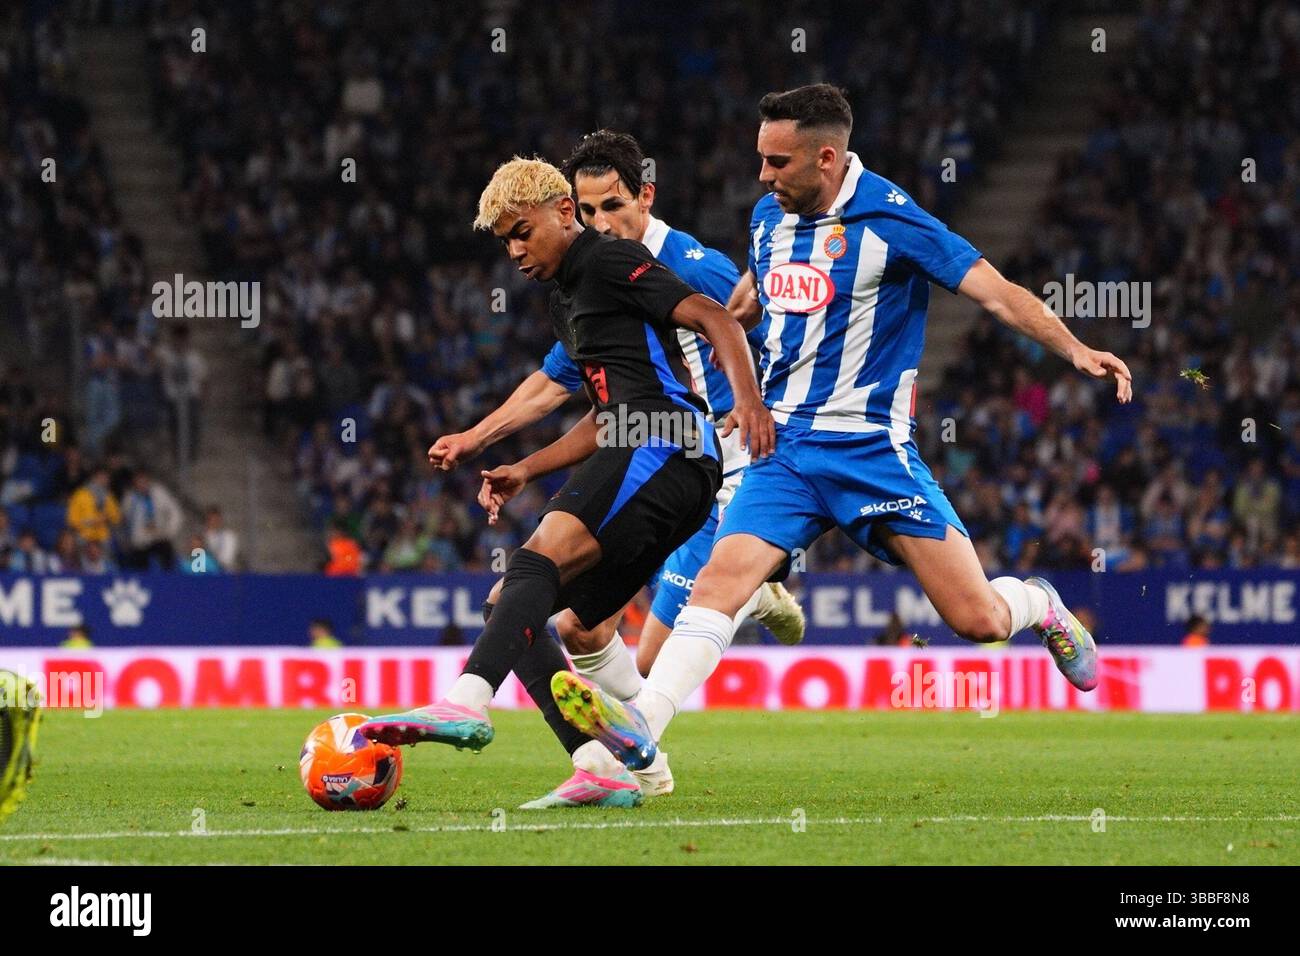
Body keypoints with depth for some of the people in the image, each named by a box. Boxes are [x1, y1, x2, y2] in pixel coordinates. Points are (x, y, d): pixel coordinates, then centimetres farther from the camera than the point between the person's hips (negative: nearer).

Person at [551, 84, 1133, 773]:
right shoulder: (769, 218, 7)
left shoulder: (890, 220, -12)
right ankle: (639, 728, -29)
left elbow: (998, 293, -16)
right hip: (784, 449, 4)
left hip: (872, 449, -4)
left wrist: (1075, 350, -29)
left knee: (977, 619, -5)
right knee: (719, 580, -18)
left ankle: (1037, 604, 31)